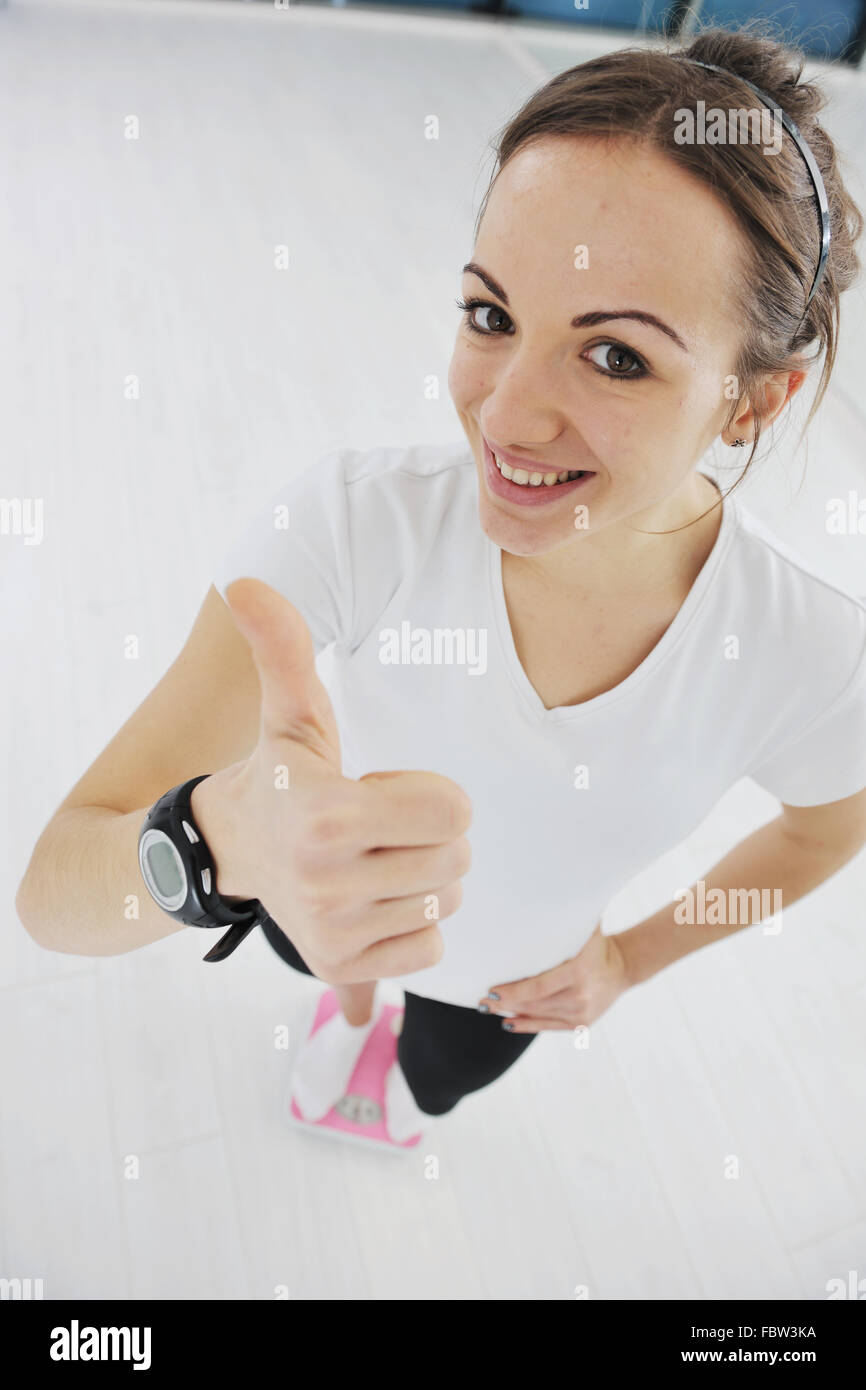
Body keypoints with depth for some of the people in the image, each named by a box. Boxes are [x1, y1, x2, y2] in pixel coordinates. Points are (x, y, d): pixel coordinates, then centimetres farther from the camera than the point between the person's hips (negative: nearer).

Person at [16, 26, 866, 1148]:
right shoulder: (357, 519, -37)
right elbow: (53, 893, -37)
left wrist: (632, 955, -3)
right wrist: (228, 835, -59)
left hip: (509, 988, 2)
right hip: (332, 914, -1)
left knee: (439, 1084, 34)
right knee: (337, 971, 34)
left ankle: (411, 1071, 74)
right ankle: (352, 1014, 74)